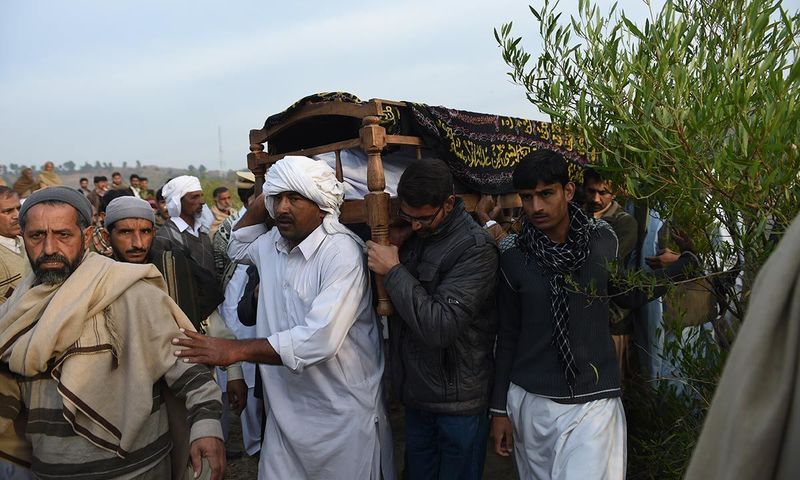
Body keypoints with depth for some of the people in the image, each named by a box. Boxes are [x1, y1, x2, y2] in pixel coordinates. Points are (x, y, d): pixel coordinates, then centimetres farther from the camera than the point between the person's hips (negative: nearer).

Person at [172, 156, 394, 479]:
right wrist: (260, 204, 7)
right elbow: (238, 249, 27)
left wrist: (237, 350, -23)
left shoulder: (342, 251, -20)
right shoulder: (272, 243, 3)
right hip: (285, 407, 6)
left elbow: (320, 339, -29)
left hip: (343, 414, -6)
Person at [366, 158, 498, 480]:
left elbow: (440, 327, -27)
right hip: (416, 393, 7)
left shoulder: (476, 249, -19)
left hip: (457, 400, -6)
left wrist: (393, 271, -21)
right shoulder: (412, 235, 3)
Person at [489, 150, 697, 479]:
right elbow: (507, 335, 0)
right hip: (530, 401, 0)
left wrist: (687, 261, 7)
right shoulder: (512, 255, -7)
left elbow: (629, 296, 14)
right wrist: (499, 409, 2)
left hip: (592, 402, 0)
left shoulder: (602, 239, -4)